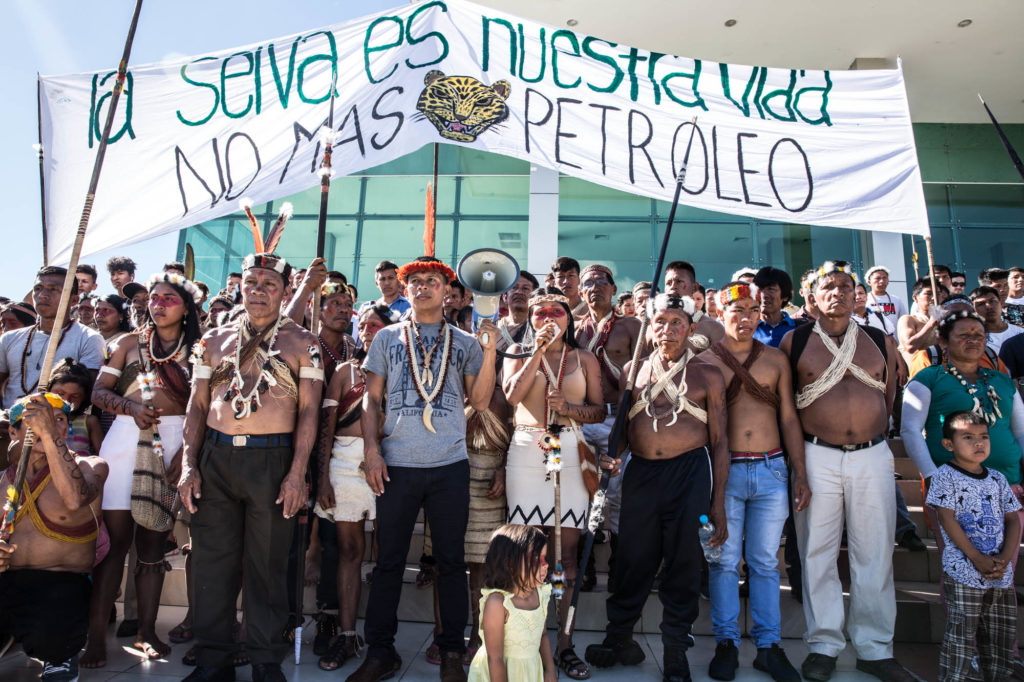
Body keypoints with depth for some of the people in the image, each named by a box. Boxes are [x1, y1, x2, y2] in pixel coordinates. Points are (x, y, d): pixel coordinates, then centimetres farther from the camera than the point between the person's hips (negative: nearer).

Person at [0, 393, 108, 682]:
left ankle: (60, 655, 6)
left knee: (49, 635, -33)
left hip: (60, 582, -3)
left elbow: (75, 499, -25)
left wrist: (50, 434, -28)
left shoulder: (89, 466, -1)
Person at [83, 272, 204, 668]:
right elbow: (99, 391, 9)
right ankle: (97, 633, 7)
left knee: (153, 541, 5)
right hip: (125, 437, 1)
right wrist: (131, 407, -11)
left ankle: (146, 631, 15)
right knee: (115, 537, -1)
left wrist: (186, 449, -13)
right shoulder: (129, 342, 15)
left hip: (174, 440, -1)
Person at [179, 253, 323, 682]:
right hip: (215, 456, 3)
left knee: (268, 562, 5)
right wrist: (189, 464, 2)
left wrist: (297, 473, -10)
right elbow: (197, 406, 11)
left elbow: (308, 411, -2)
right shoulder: (214, 341, 12)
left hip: (273, 459, -3)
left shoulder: (301, 344, 2)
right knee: (212, 558, 8)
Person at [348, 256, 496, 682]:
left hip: (450, 466, 0)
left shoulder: (465, 342, 9)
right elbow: (371, 398, 7)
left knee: (451, 561, 7)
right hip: (397, 466, 0)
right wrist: (371, 449, -4)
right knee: (388, 561, 8)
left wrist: (490, 352, -9)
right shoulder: (387, 338, 10)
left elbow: (479, 401, 3)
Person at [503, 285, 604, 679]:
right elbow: (511, 396, -7)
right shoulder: (519, 354, 12)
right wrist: (539, 350, -8)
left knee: (567, 550, 2)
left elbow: (600, 411, 10)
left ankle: (565, 644, 12)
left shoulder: (585, 359, 14)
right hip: (527, 451, -1)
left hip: (571, 453, 1)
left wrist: (569, 408, -9)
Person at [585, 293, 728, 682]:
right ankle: (619, 639, 27)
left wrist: (718, 503, 0)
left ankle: (676, 650, 24)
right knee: (633, 558, 7)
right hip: (640, 471, 2)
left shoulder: (706, 376, 5)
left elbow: (719, 442, 4)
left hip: (689, 472, -1)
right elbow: (622, 427, 18)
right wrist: (611, 454, -4)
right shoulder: (634, 371, 11)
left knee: (683, 562, 6)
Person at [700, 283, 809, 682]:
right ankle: (726, 643, 18)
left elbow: (789, 417, 10)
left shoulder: (775, 359, 8)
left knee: (765, 562, 10)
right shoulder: (706, 361, 1)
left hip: (771, 469, 2)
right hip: (725, 470, -2)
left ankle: (768, 645, 21)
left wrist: (799, 472, 5)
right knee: (725, 560, 5)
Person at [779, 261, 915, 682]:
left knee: (874, 554, 8)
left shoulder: (882, 342, 9)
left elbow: (889, 398, 18)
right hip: (817, 457, -2)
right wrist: (797, 456, 4)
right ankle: (824, 644, 17)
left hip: (873, 457, 2)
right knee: (818, 553, 4)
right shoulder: (794, 341, 2)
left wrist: (875, 437, 13)